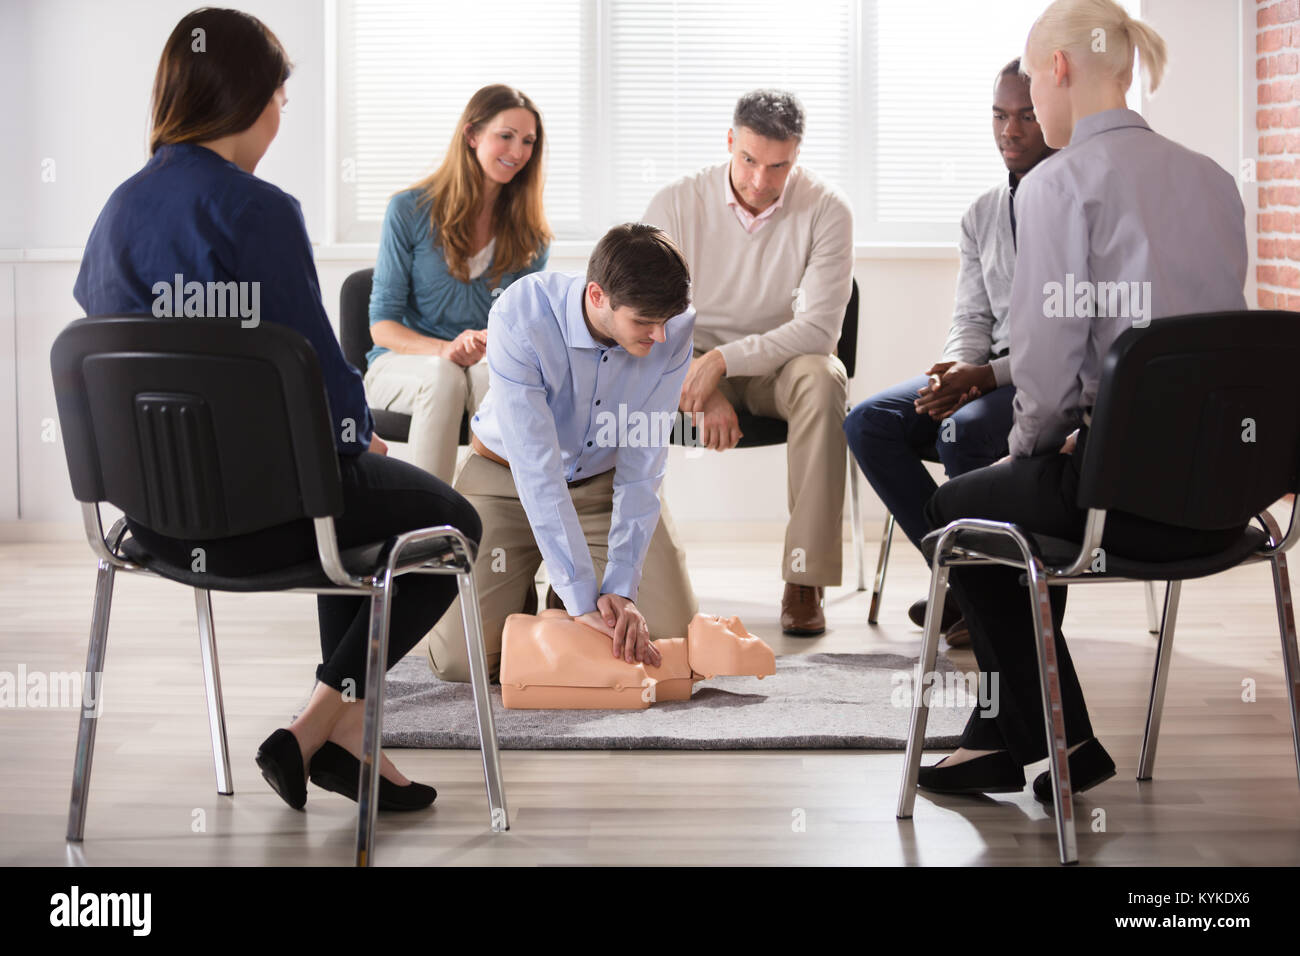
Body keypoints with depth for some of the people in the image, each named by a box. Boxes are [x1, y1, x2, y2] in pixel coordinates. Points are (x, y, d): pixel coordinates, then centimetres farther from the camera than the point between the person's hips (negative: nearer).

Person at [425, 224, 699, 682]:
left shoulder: (674, 327, -23)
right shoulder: (521, 317, -33)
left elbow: (642, 466, -19)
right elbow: (537, 470, -35)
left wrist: (620, 588, -27)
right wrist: (583, 602, -38)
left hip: (605, 482, 3)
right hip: (508, 477, -2)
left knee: (674, 637, -10)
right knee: (461, 659, -14)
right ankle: (520, 594, 20)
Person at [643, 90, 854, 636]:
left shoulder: (826, 210, -11)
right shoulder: (676, 204, -7)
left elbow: (818, 329, -17)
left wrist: (724, 359, -29)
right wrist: (706, 390, -22)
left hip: (782, 366, -1)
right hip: (697, 364, 1)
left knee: (821, 377, -36)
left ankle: (805, 578, -33)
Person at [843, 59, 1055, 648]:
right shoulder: (982, 215, 16)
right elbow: (972, 319, 13)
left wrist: (987, 375, -23)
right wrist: (960, 370, -11)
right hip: (991, 373, 7)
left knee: (963, 430, -34)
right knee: (868, 422, -12)